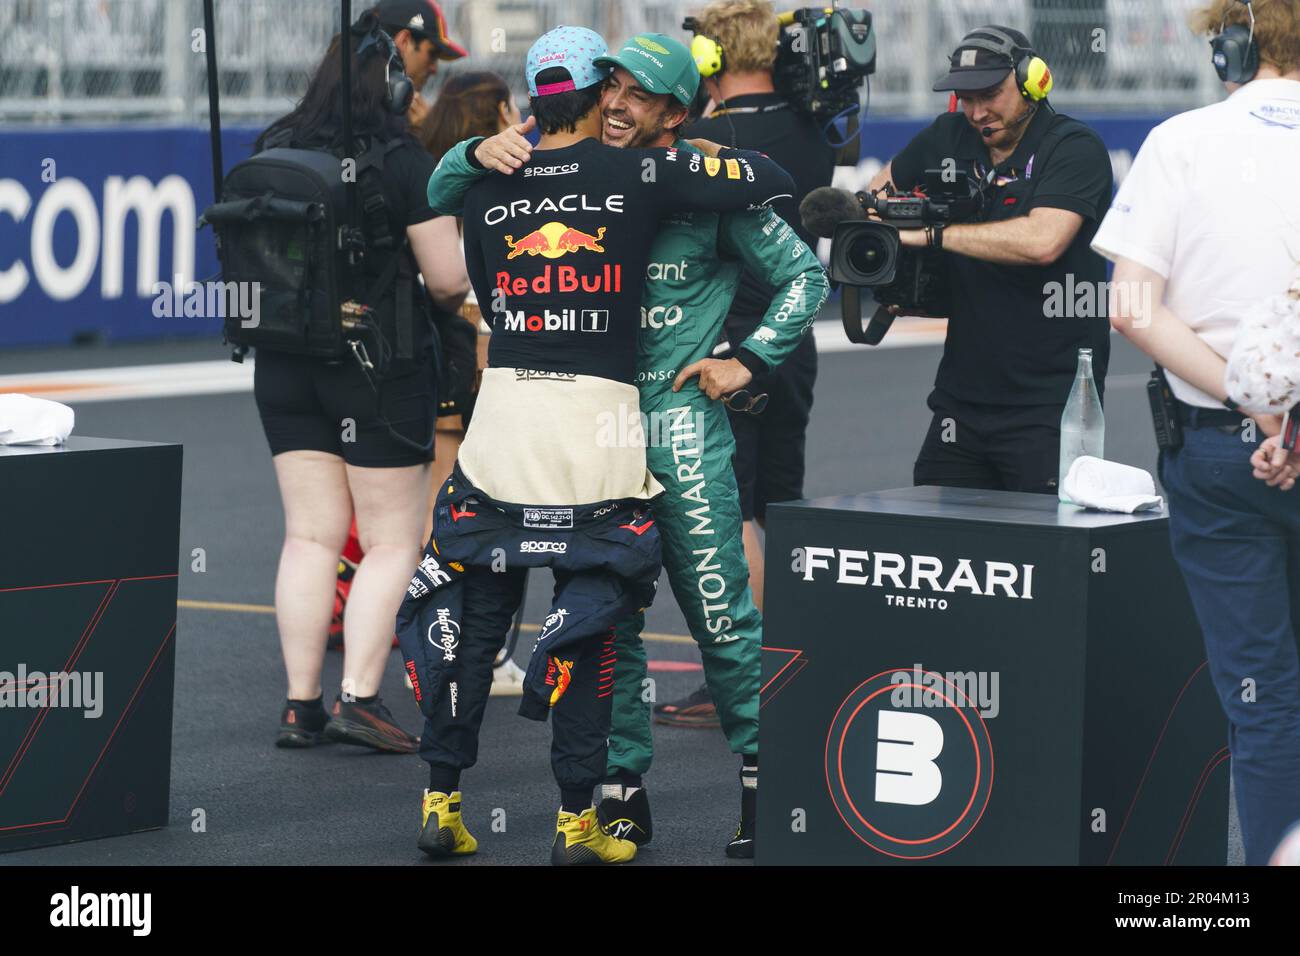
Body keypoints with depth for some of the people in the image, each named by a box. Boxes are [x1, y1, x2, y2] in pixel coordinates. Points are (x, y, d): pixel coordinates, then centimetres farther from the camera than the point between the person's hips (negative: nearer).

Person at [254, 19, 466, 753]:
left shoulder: (273, 154, 2)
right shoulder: (405, 164, -12)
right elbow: (447, 280, -12)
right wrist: (453, 302, 10)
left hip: (285, 363, 5)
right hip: (380, 369, -5)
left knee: (311, 535, 9)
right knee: (391, 541, 4)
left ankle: (301, 705, 6)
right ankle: (359, 697, -5)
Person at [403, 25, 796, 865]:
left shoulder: (486, 187, 7)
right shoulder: (636, 174, -3)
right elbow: (773, 182, -3)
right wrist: (704, 153, 16)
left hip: (504, 407, 3)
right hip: (599, 419, -3)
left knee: (471, 606, 12)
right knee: (590, 617, 6)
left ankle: (443, 802, 13)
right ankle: (578, 819, 5)